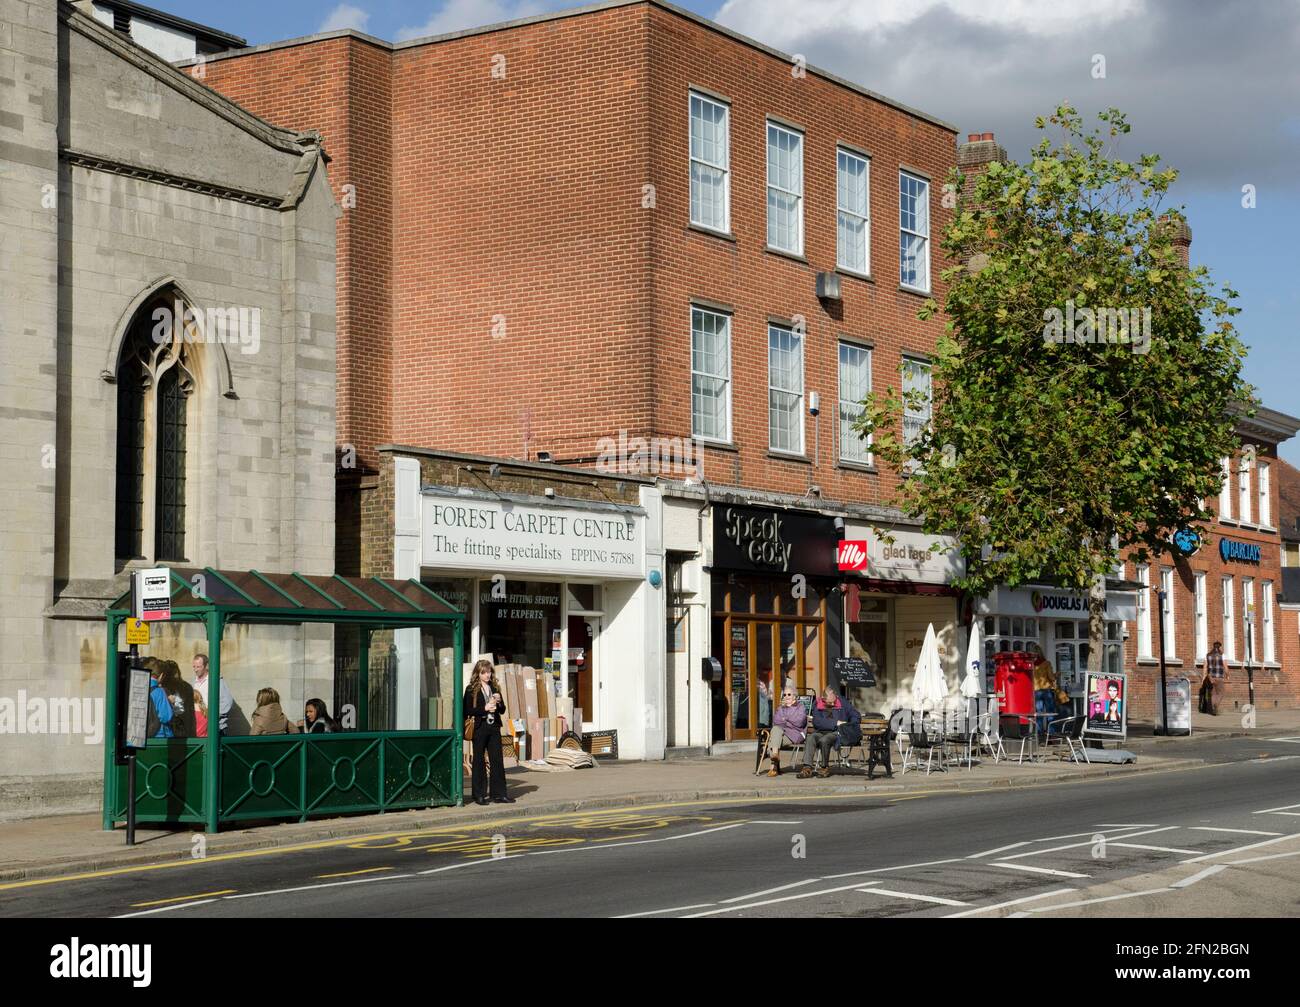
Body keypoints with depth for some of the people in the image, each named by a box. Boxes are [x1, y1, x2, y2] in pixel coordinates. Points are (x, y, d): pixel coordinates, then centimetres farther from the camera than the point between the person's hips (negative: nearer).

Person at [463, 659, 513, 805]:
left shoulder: (495, 688, 13)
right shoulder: (471, 689, -1)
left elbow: (502, 710, 15)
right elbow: (468, 711, -8)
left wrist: (498, 702, -5)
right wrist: (485, 708, -16)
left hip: (494, 728, 4)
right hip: (479, 728, -4)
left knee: (497, 760, 2)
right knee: (478, 761, 2)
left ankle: (499, 794, 6)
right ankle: (479, 795, 8)